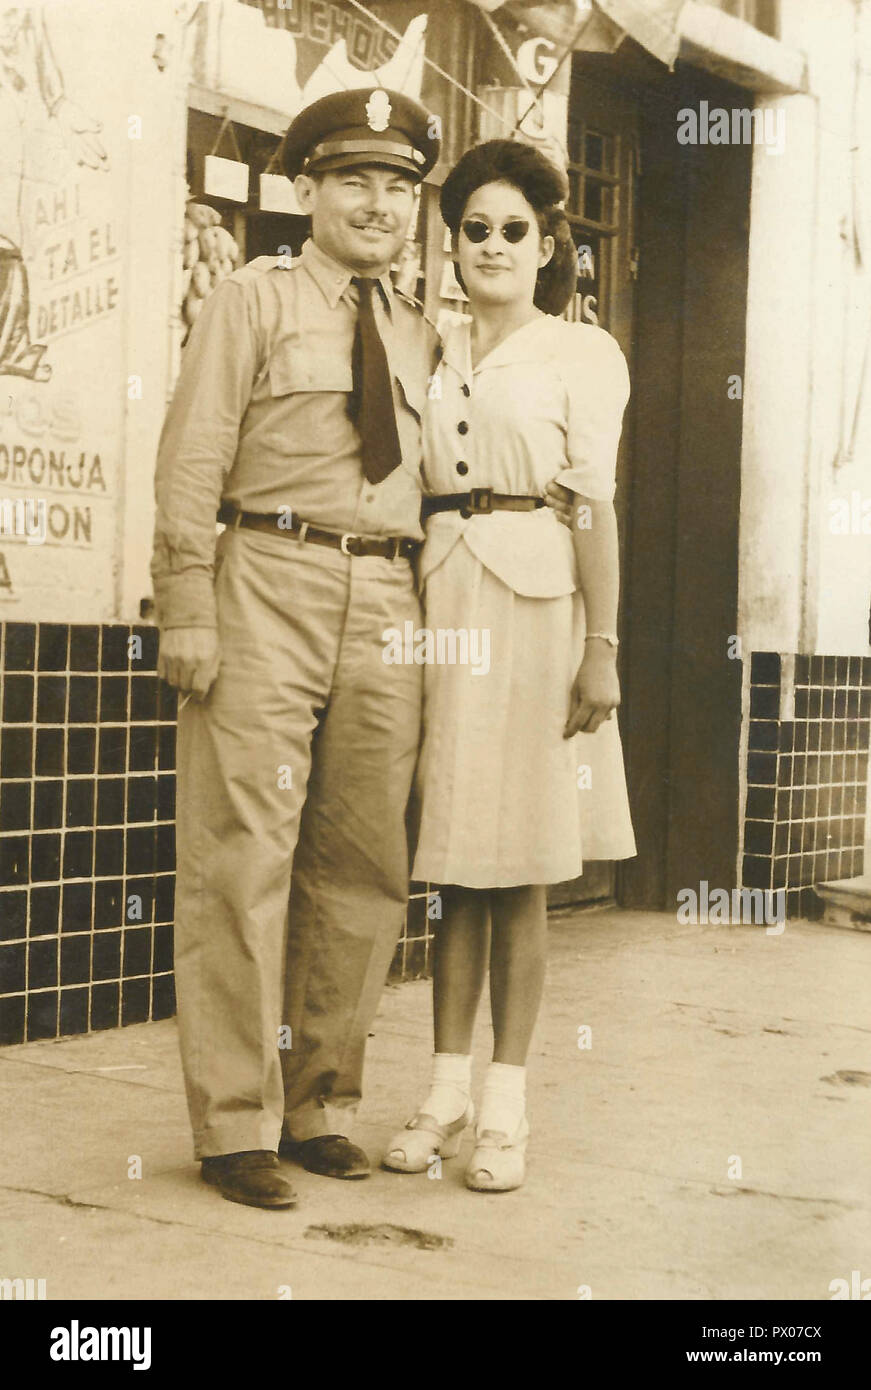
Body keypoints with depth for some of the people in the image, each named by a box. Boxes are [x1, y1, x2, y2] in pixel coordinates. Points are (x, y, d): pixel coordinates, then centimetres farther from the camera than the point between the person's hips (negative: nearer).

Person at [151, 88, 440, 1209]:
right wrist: (186, 611, -11)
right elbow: (192, 462, -2)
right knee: (242, 859, -4)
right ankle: (235, 1126, 4)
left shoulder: (418, 338, 19)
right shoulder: (254, 299, 5)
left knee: (363, 868, 7)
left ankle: (318, 1106, 19)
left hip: (387, 602, 5)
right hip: (269, 586, -5)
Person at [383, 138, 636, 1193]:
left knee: (518, 866, -1)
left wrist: (601, 648, -8)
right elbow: (405, 491, 13)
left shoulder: (582, 353, 4)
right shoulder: (432, 355, 16)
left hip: (535, 605, -4)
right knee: (453, 863, 6)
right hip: (440, 604, 4)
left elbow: (595, 506, -2)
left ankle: (506, 1105, 7)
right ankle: (447, 1089, 13)